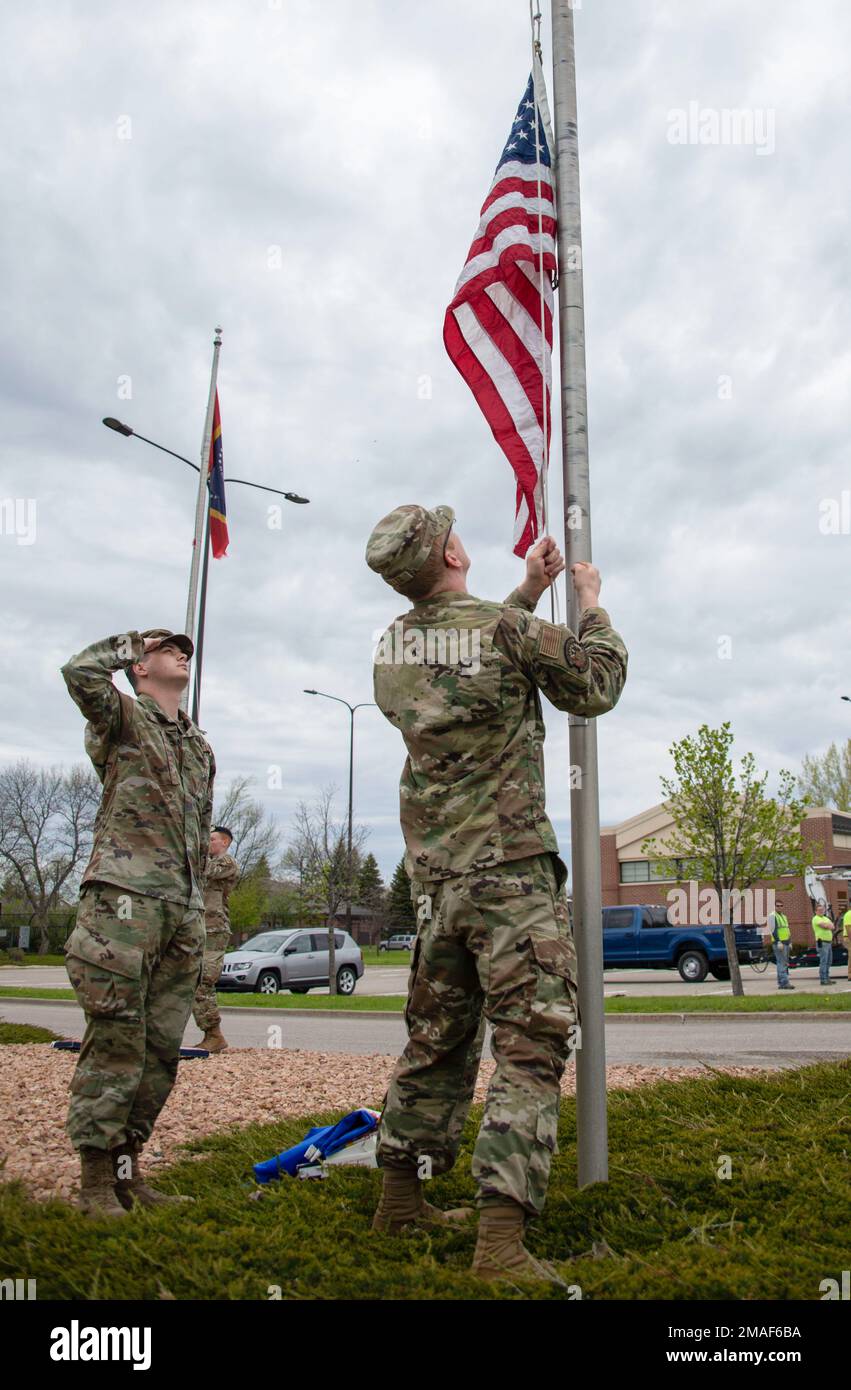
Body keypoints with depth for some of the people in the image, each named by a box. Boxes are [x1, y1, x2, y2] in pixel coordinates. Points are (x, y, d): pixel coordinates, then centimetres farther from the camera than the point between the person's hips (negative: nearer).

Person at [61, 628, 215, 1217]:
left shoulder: (201, 747, 23)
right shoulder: (122, 719, 5)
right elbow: (80, 671, -17)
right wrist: (134, 641, 2)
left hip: (183, 913, 7)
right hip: (125, 901, -6)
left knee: (162, 1048, 7)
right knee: (116, 1042, -6)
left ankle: (127, 1166, 18)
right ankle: (96, 1180, 3)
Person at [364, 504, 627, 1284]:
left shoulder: (393, 646, 8)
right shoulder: (508, 629, -11)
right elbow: (596, 687, 3)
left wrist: (527, 592, 26)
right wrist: (592, 604, 16)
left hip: (436, 876, 7)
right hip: (511, 872, -7)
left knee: (436, 1042, 18)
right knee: (529, 1049, -4)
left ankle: (401, 1199, 30)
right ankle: (501, 1241, -8)